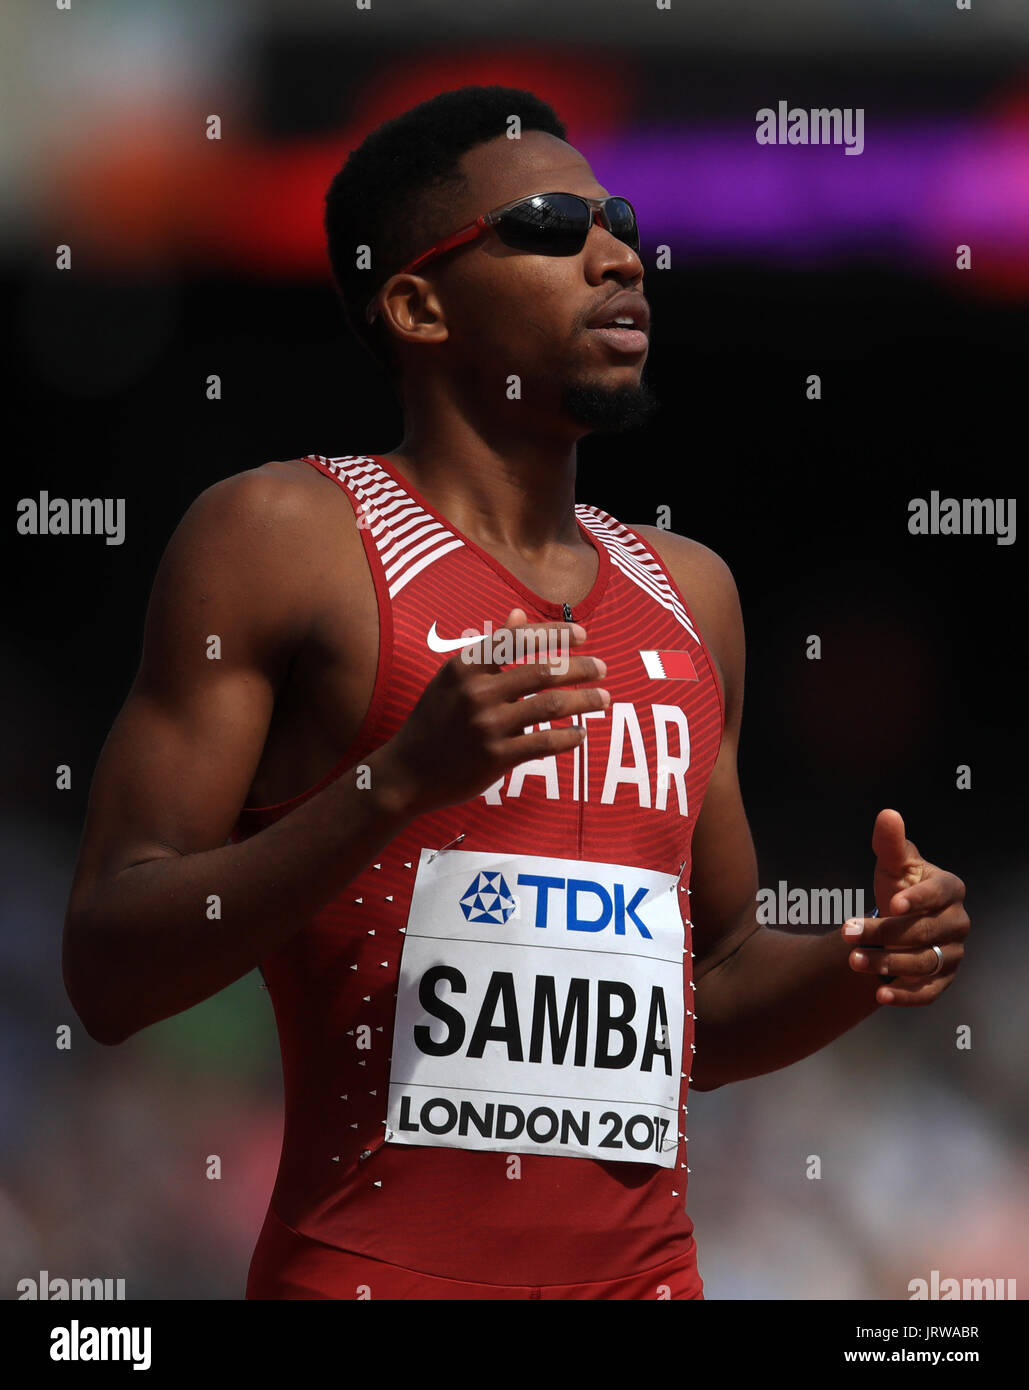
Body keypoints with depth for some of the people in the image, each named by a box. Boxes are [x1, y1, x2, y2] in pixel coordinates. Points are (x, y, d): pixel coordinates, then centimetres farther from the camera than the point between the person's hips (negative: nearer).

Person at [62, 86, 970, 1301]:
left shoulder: (687, 593, 15)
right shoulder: (281, 538, -3)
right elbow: (107, 974, -10)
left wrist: (861, 969, 2)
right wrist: (397, 784, -21)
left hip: (646, 1266, 5)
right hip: (377, 1268, -5)